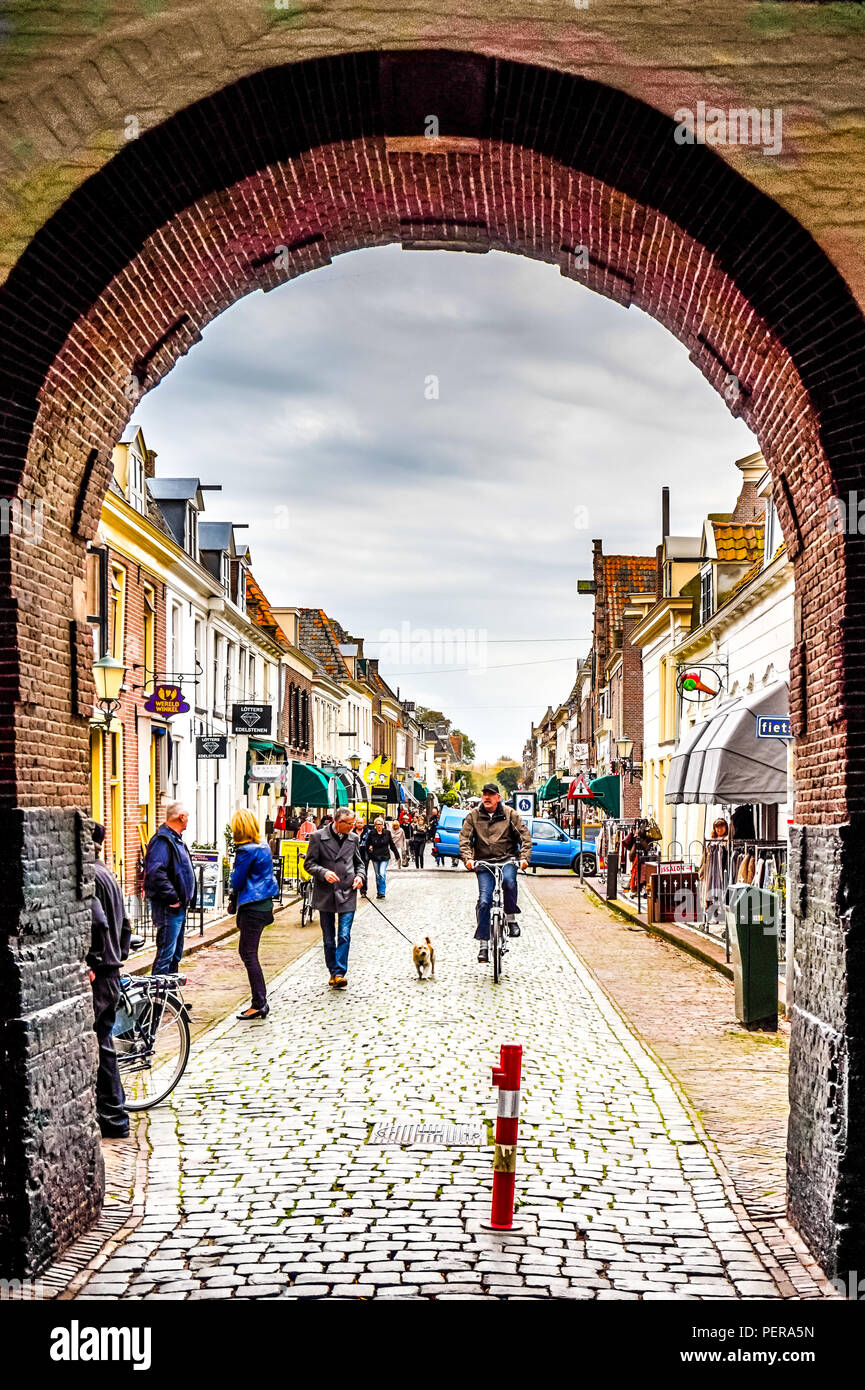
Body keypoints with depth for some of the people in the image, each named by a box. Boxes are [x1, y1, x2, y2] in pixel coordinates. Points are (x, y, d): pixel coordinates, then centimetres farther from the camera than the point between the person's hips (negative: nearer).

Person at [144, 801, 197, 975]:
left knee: (176, 953, 17)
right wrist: (172, 897, -24)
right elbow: (155, 873, -28)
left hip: (178, 907, 11)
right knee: (166, 953, -9)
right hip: (169, 908, -11)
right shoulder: (163, 840, -17)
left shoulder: (176, 839, 17)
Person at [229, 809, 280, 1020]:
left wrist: (232, 878, 8)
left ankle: (259, 1004, -3)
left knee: (249, 955, -4)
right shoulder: (263, 847, 11)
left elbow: (237, 882, -12)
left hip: (253, 908, -9)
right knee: (245, 951, 16)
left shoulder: (247, 851, -17)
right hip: (264, 903, 9)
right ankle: (260, 1002, 18)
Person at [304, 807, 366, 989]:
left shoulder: (353, 838, 8)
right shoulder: (318, 837, -3)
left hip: (347, 894, 1)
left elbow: (359, 862, 20)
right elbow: (309, 863, -3)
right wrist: (324, 872, -21)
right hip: (325, 895, -1)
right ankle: (332, 972, 20)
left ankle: (340, 973, -10)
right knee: (328, 938, 8)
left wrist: (360, 876, -1)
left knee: (344, 936, -10)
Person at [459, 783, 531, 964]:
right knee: (484, 901, -10)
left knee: (509, 881, -35)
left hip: (507, 860, -1)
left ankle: (511, 919, -15)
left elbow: (525, 835, 2)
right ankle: (483, 944, -3)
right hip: (484, 864, 1)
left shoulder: (509, 813, 3)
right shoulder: (474, 816, 4)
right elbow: (464, 839, 3)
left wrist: (524, 857, -11)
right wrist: (468, 858, -14)